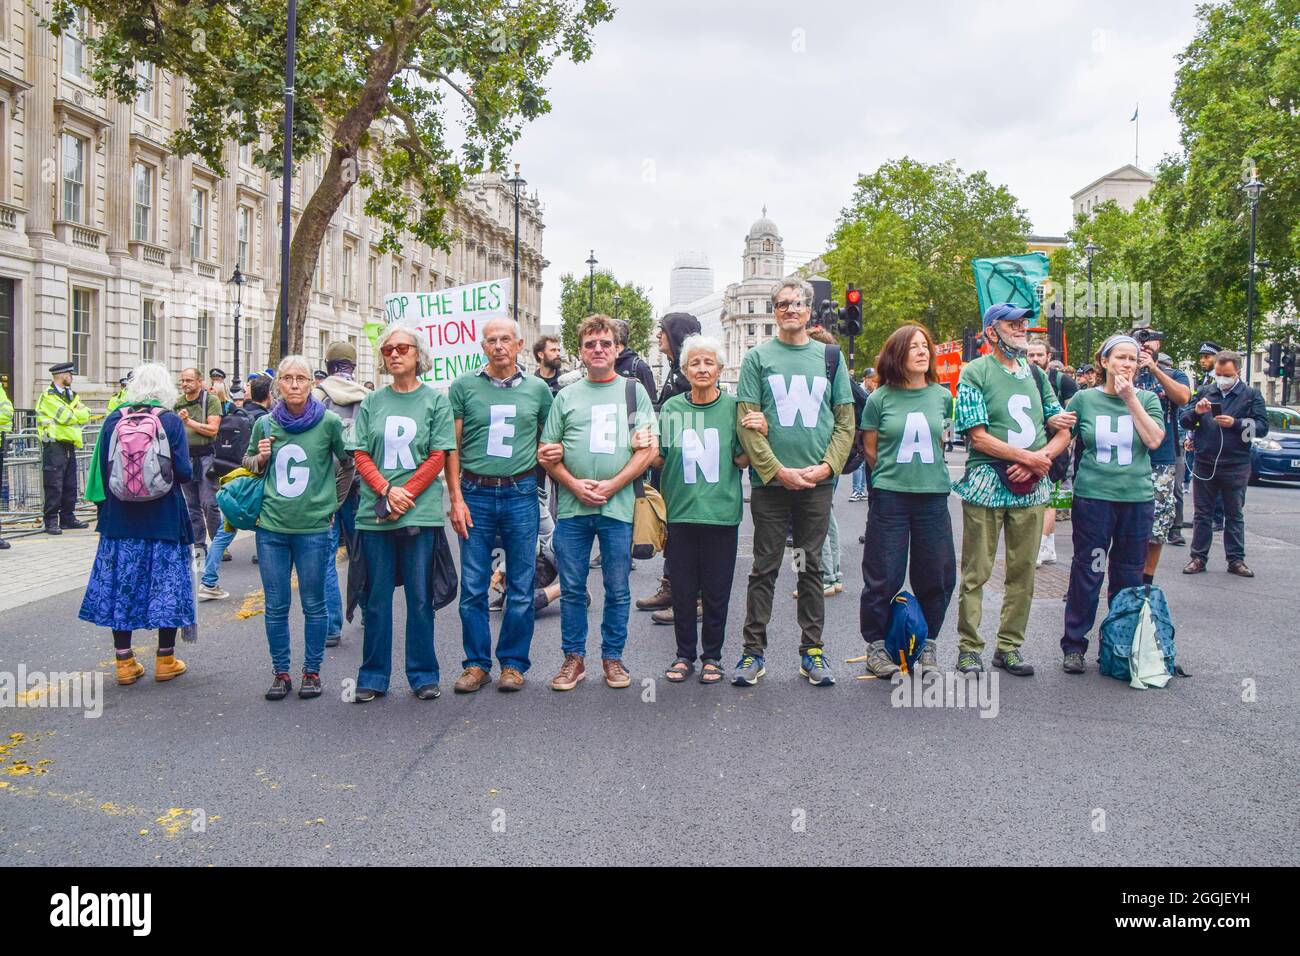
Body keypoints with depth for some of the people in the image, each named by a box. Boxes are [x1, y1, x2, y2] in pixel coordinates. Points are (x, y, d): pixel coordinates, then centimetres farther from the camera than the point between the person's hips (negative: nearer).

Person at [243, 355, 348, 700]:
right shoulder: (265, 424, 3)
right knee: (276, 605, 8)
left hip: (313, 528, -2)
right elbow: (248, 464, 20)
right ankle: (281, 673, 20)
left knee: (313, 604, 7)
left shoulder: (329, 422, -6)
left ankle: (312, 672, 20)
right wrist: (260, 458, -3)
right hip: (271, 527, 3)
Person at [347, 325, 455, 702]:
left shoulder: (435, 400, 3)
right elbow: (361, 456, 6)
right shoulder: (372, 402, 10)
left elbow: (438, 457, -2)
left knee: (420, 597, 3)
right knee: (376, 597, 7)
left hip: (420, 512, -2)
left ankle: (423, 675, 15)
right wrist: (386, 491, -11)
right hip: (374, 513, 2)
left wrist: (405, 496, -11)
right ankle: (373, 677, 17)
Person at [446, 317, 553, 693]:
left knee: (521, 588, 5)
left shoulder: (537, 389, 7)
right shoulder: (464, 386, 4)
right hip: (475, 493, 0)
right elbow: (451, 447, 4)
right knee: (473, 587, 4)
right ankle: (476, 664, 16)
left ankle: (513, 663, 17)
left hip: (520, 493, 1)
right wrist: (456, 498, -3)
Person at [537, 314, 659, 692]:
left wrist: (612, 485, -11)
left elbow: (649, 450, 0)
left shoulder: (634, 391, 7)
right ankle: (573, 658, 18)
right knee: (572, 589, 6)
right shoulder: (566, 396, 12)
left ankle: (612, 657, 19)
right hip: (571, 507, 1)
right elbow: (547, 453, 10)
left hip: (618, 506, -1)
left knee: (617, 589, 6)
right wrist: (575, 485, -7)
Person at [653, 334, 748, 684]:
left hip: (721, 511, -1)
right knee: (682, 588, 8)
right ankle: (685, 654, 23)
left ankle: (712, 655, 22)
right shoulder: (671, 408, 4)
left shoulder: (733, 406, -1)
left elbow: (742, 461, 2)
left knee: (716, 589, 7)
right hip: (680, 510, 1)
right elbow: (659, 460, 9)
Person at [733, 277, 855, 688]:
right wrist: (777, 470, -12)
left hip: (818, 482, 2)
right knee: (765, 568, 3)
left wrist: (827, 466, -7)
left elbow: (846, 422, 8)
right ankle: (754, 650, 11)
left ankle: (812, 649, 17)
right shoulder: (758, 357, 3)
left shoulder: (830, 357, 9)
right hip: (769, 481, -2)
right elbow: (747, 423, -4)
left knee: (811, 566, 9)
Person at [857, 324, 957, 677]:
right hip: (889, 497, -3)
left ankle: (928, 644, 25)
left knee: (936, 575, 8)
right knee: (883, 576, 2)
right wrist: (895, 472, 9)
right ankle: (876, 645, 17)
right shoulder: (880, 398, -3)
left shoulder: (942, 396, 6)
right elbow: (870, 448, 5)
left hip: (933, 496, 3)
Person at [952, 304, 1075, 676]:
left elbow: (1063, 432, 12)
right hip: (987, 485, -5)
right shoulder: (975, 373, -3)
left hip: (1030, 487, 5)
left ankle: (1010, 646, 19)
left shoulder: (1036, 374, 14)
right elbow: (978, 437, -11)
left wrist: (1040, 458, -6)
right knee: (976, 572, -1)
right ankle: (969, 648, 9)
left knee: (1023, 571, 8)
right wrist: (1029, 457, -11)